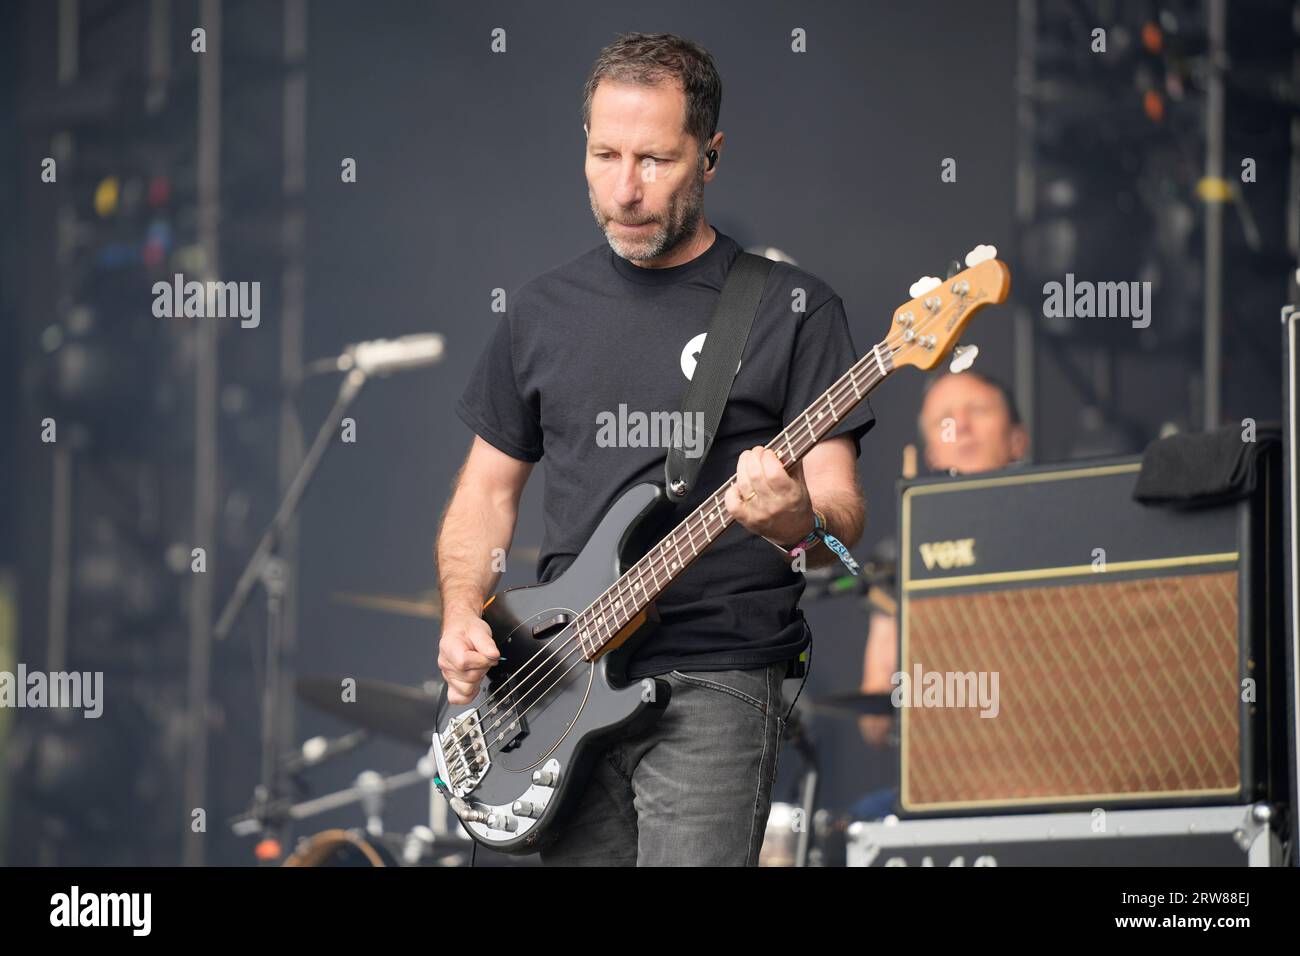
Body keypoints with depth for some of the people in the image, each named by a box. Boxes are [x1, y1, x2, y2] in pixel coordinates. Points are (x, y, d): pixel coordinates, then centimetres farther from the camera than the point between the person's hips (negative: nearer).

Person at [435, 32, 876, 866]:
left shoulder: (793, 310, -1)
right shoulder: (545, 311, 13)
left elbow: (843, 514, -5)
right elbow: (490, 485, 21)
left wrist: (797, 521, -28)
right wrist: (462, 616, 4)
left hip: (716, 682, -4)